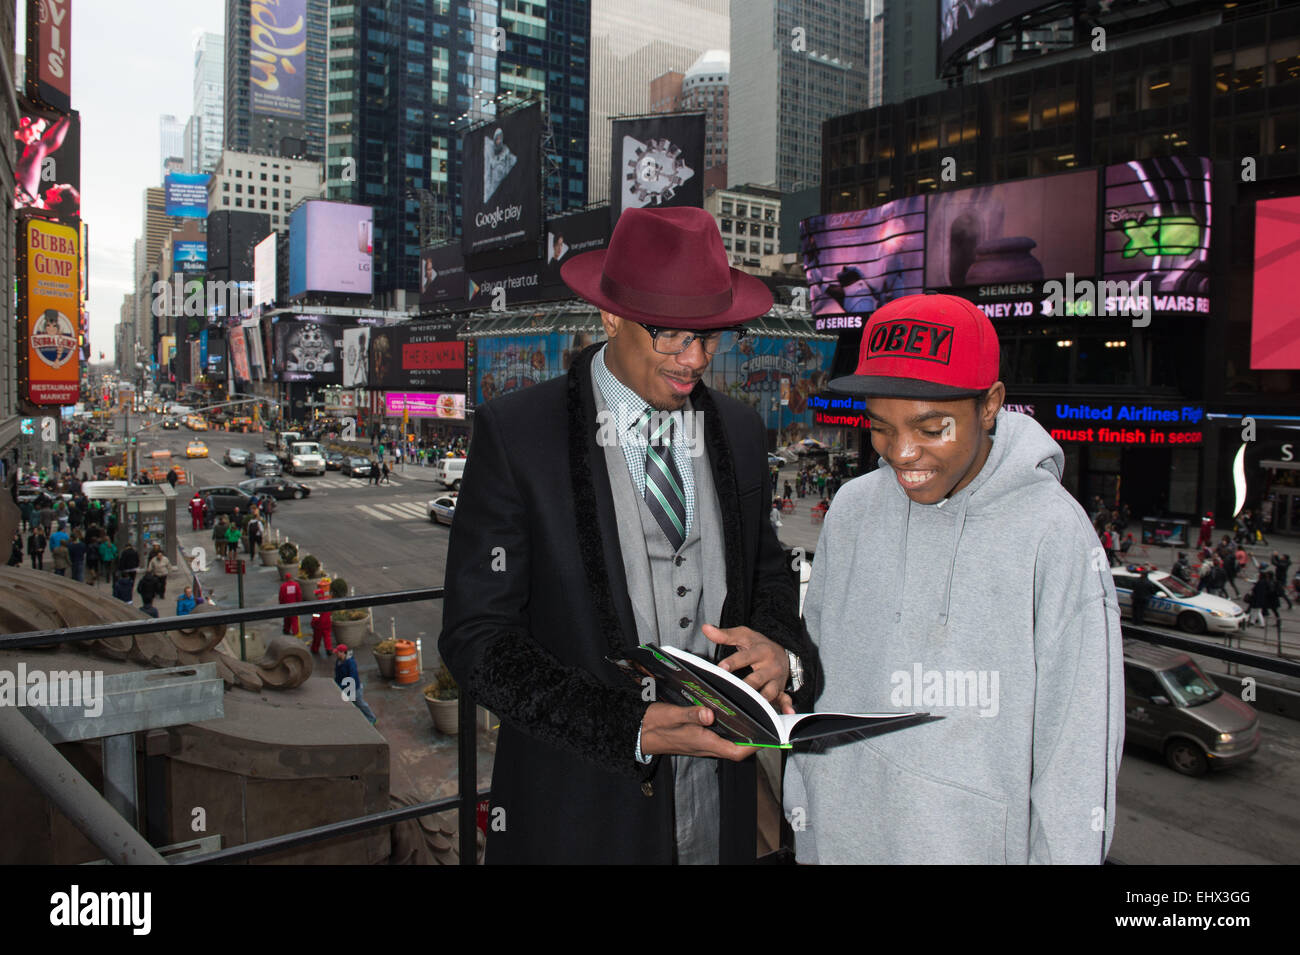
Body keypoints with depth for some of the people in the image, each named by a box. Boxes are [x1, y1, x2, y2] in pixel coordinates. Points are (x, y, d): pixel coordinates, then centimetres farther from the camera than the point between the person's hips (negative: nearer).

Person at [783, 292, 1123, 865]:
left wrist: (1064, 853, -9)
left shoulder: (1054, 533, -15)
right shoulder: (851, 511, -3)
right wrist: (803, 816, 7)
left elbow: (1079, 737, -11)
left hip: (978, 839, -3)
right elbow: (813, 678, 4)